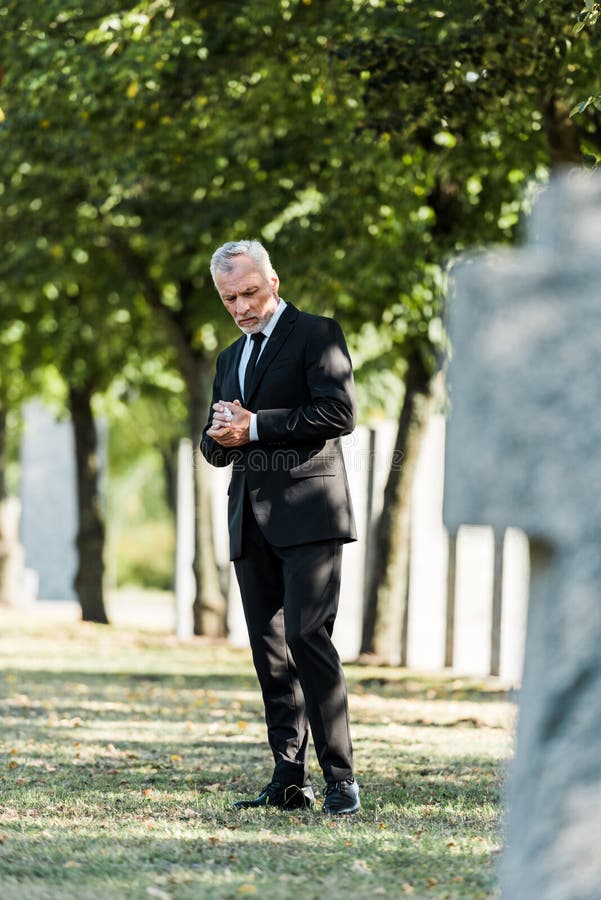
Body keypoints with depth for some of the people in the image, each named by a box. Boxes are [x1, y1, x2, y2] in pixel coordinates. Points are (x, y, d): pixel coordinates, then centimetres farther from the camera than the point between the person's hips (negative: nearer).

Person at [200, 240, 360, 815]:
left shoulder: (316, 335, 1)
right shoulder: (230, 359, 24)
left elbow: (340, 412, -11)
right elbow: (214, 447, 25)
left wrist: (255, 426, -12)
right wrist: (221, 437, 0)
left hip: (306, 514, -7)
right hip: (251, 523, 7)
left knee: (306, 638, -16)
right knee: (270, 653, 4)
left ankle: (341, 778, -14)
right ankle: (290, 782, 6)